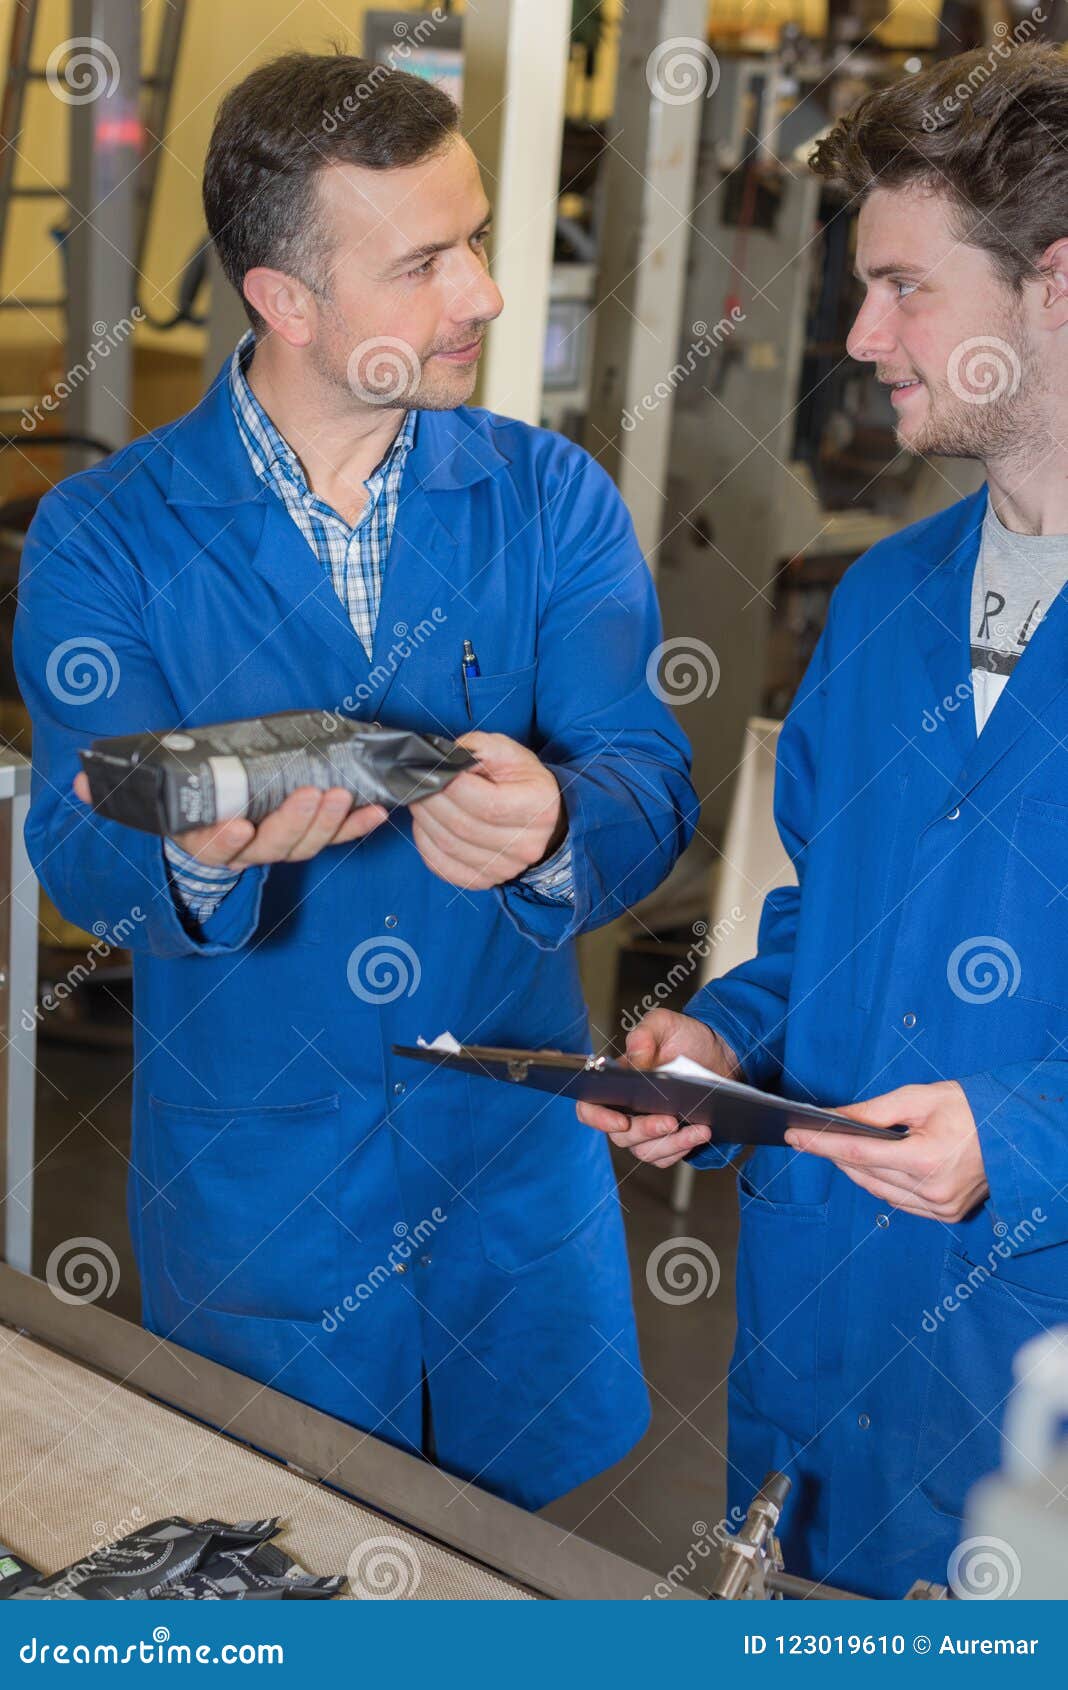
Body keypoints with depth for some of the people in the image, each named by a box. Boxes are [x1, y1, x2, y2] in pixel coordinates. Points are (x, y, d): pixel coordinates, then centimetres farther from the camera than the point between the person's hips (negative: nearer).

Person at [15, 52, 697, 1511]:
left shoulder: (555, 500, -2)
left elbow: (650, 786, -12)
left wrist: (547, 830, -36)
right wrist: (198, 849, -40)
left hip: (521, 1166, 2)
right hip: (249, 1183, -1)